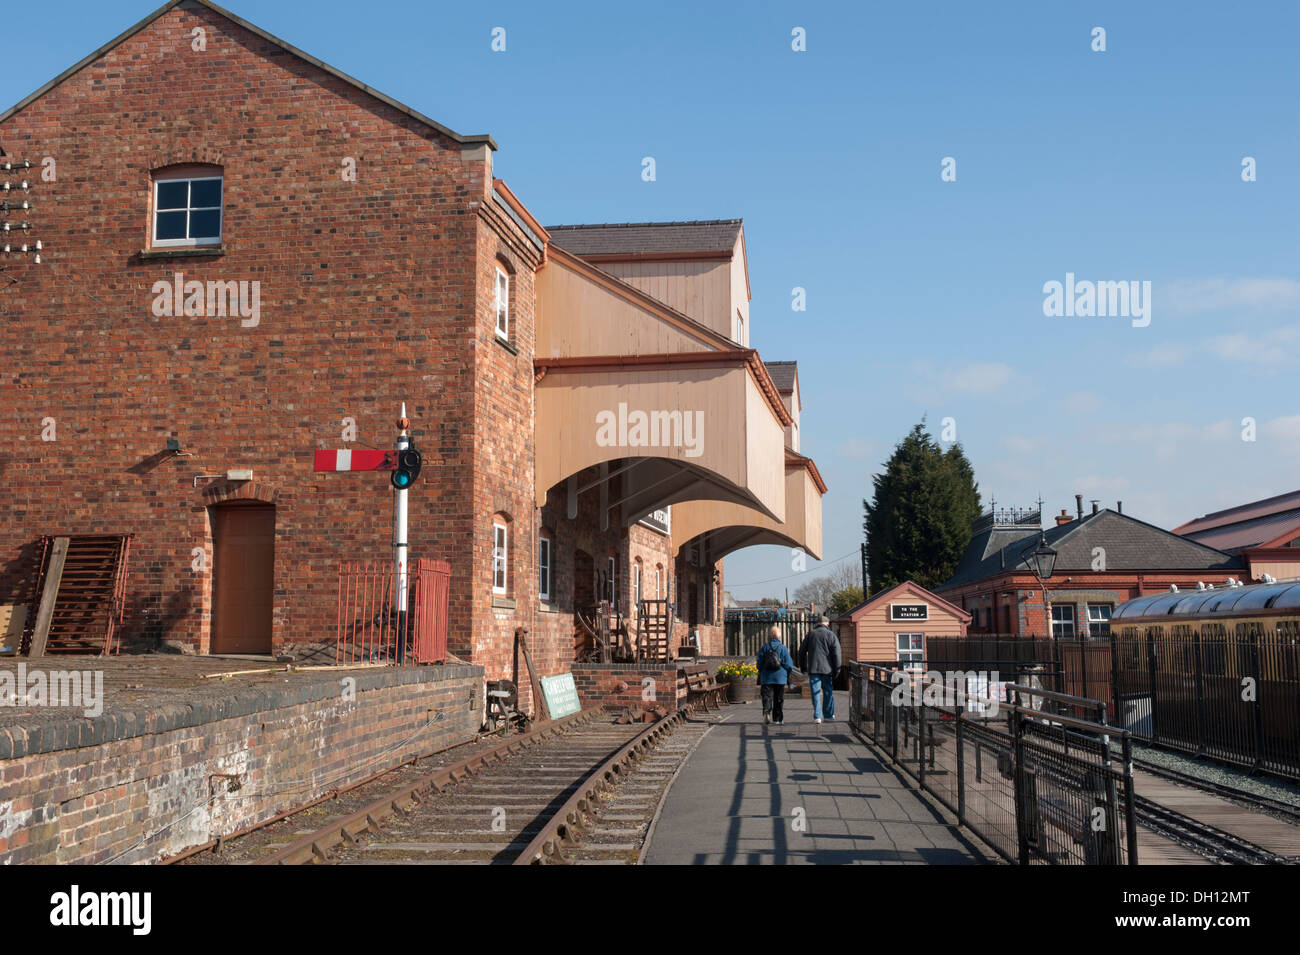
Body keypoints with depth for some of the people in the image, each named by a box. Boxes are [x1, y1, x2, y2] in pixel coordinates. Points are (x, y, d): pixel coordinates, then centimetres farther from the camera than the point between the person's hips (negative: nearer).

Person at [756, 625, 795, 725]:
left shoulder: (764, 647, -1)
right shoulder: (783, 648, -6)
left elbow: (759, 663, 3)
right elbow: (788, 664, -4)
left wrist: (761, 673, 19)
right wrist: (788, 673, 15)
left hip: (766, 677, 0)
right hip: (780, 678, 0)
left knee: (767, 697, -1)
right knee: (779, 699, 9)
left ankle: (766, 713, -25)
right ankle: (778, 719, 13)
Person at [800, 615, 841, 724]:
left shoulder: (810, 634, 7)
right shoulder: (831, 635, 0)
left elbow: (802, 652, 10)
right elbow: (836, 653, -6)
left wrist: (803, 667, 17)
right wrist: (837, 669, -2)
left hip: (813, 668, 1)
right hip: (827, 669, -1)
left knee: (815, 692, 0)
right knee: (828, 692, 12)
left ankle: (817, 716, -6)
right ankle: (829, 715, 19)